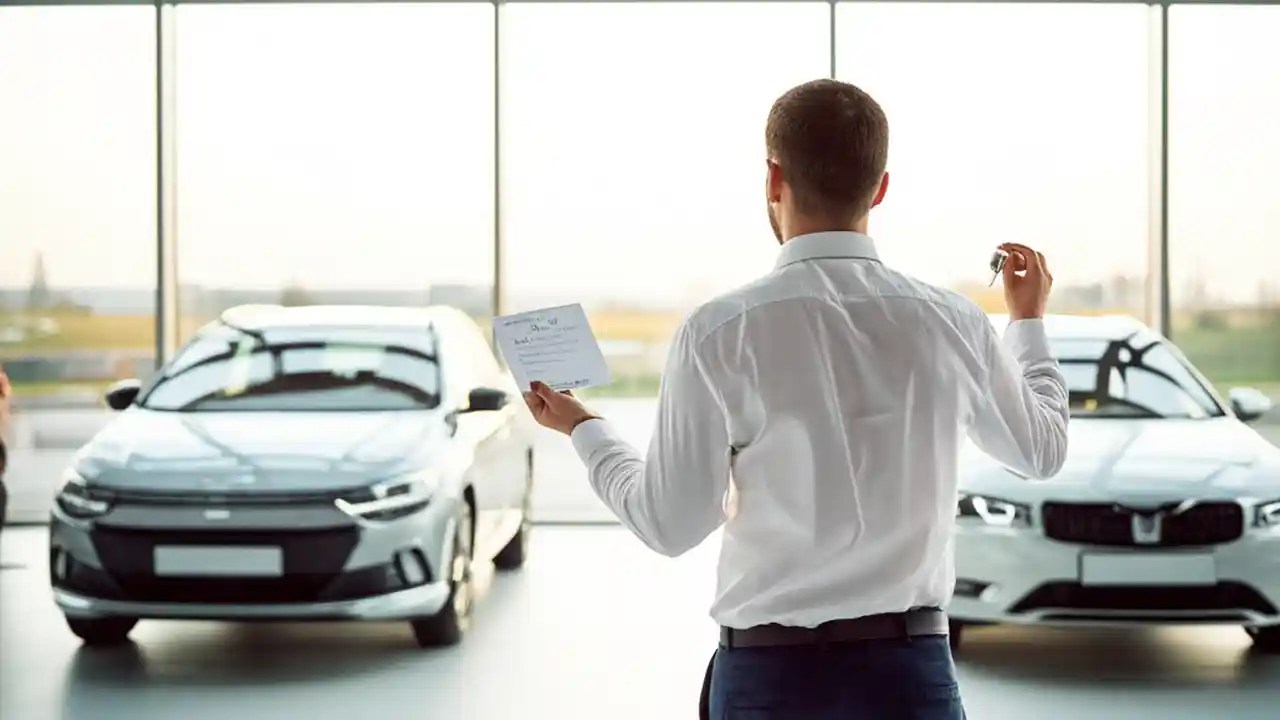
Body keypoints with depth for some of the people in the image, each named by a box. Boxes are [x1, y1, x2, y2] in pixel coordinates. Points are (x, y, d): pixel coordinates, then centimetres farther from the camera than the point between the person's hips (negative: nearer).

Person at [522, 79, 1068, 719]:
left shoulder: (720, 333, -11)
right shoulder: (954, 325, -2)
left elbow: (670, 525, -3)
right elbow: (1042, 449, 17)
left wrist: (584, 430, 14)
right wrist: (1030, 322, 34)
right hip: (911, 668, 2)